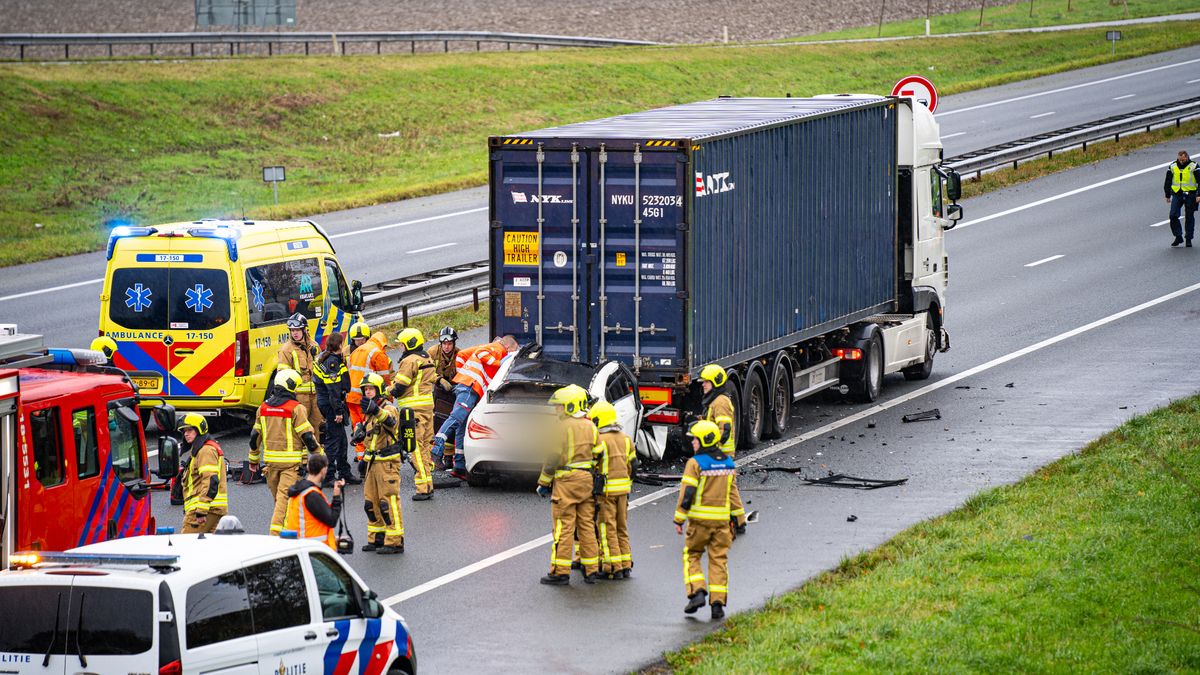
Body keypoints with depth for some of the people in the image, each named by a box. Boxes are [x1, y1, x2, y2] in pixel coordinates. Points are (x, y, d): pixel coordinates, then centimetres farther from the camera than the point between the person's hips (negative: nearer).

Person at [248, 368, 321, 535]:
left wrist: (253, 459, 25)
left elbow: (255, 435, 13)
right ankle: (276, 532, -18)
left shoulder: (264, 407, 8)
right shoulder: (296, 409, -11)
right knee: (285, 498, -8)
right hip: (291, 462, -6)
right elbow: (307, 436, -11)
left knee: (278, 497, 18)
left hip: (271, 460, 6)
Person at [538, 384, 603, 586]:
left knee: (564, 527, -4)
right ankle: (591, 570, 15)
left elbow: (555, 457, -14)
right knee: (587, 525, 12)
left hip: (567, 481, -7)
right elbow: (598, 454, 11)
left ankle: (560, 572, -4)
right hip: (587, 480, 7)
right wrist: (594, 480, 17)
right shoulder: (590, 427, 10)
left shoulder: (565, 426, -12)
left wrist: (543, 482, -6)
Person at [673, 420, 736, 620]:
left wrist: (679, 520, -7)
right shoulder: (728, 463, 8)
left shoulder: (695, 463, -11)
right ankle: (717, 603, 3)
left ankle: (697, 592, -6)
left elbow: (687, 493, -13)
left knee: (691, 555, 10)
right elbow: (732, 493, 14)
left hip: (700, 519, -4)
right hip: (722, 519, 4)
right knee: (718, 560, 7)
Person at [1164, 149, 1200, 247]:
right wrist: (1167, 195, 15)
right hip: (1176, 194, 3)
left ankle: (1189, 239, 14)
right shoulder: (1172, 167, 5)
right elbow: (1167, 182, 15)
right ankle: (1178, 237, 2)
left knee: (1189, 217, 4)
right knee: (1173, 216, -9)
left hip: (1189, 195, -3)